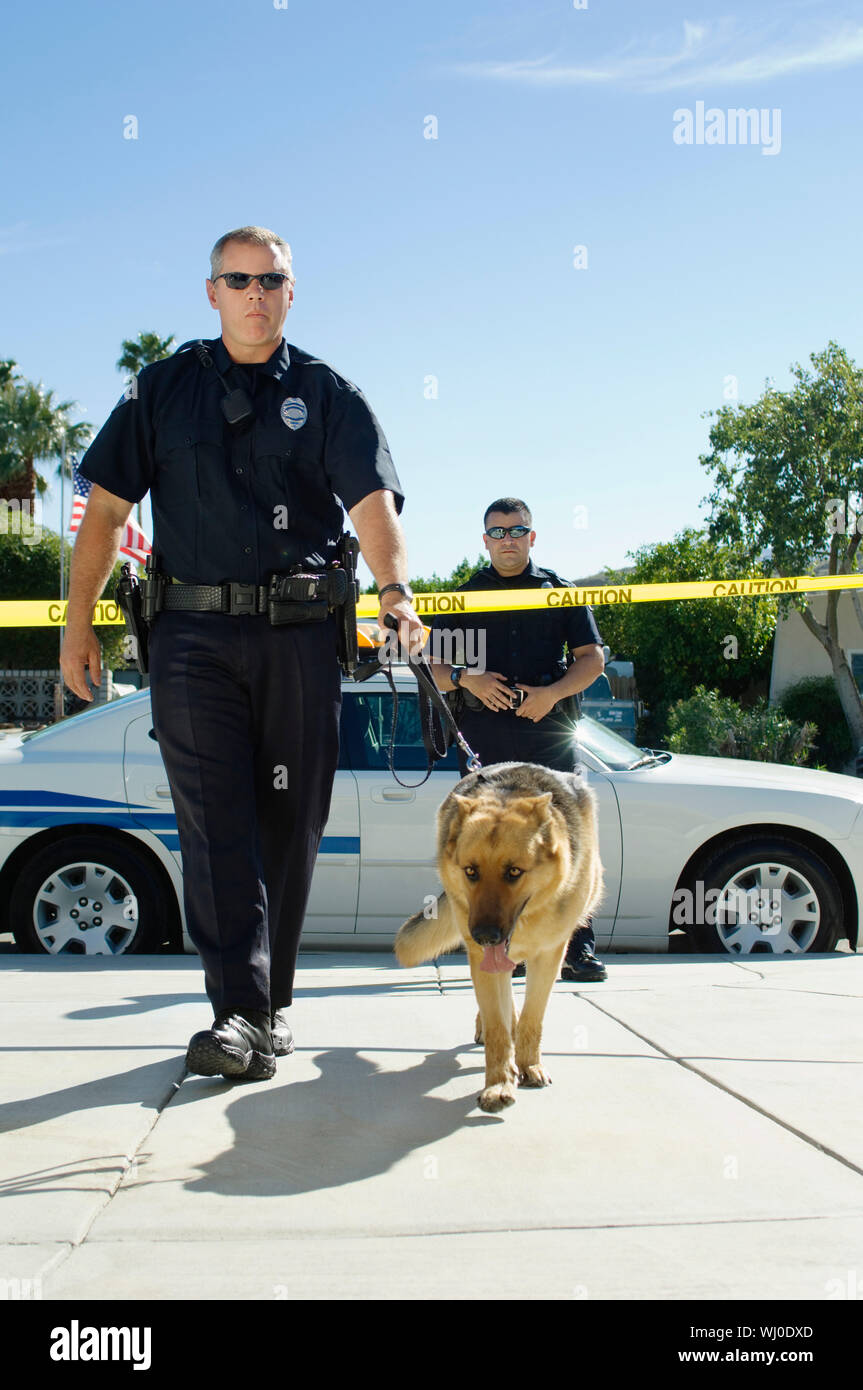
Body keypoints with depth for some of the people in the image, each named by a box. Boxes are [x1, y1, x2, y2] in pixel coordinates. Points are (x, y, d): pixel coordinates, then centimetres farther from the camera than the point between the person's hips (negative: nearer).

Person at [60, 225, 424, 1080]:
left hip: (301, 634, 1)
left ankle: (271, 1002, 18)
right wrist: (79, 621, 1)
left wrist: (395, 587, -24)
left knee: (289, 824, 4)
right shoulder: (164, 389, 13)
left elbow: (372, 499, -5)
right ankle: (239, 1014, -11)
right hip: (194, 632, 0)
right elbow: (106, 505, 10)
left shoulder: (327, 395, 10)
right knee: (215, 821, -10)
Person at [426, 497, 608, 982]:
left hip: (549, 728, -1)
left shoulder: (560, 592, 15)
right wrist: (466, 679, -8)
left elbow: (593, 658, 10)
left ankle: (578, 949, -4)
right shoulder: (464, 598, 16)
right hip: (485, 731, 1)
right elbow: (434, 665, 14)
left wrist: (553, 692, -8)